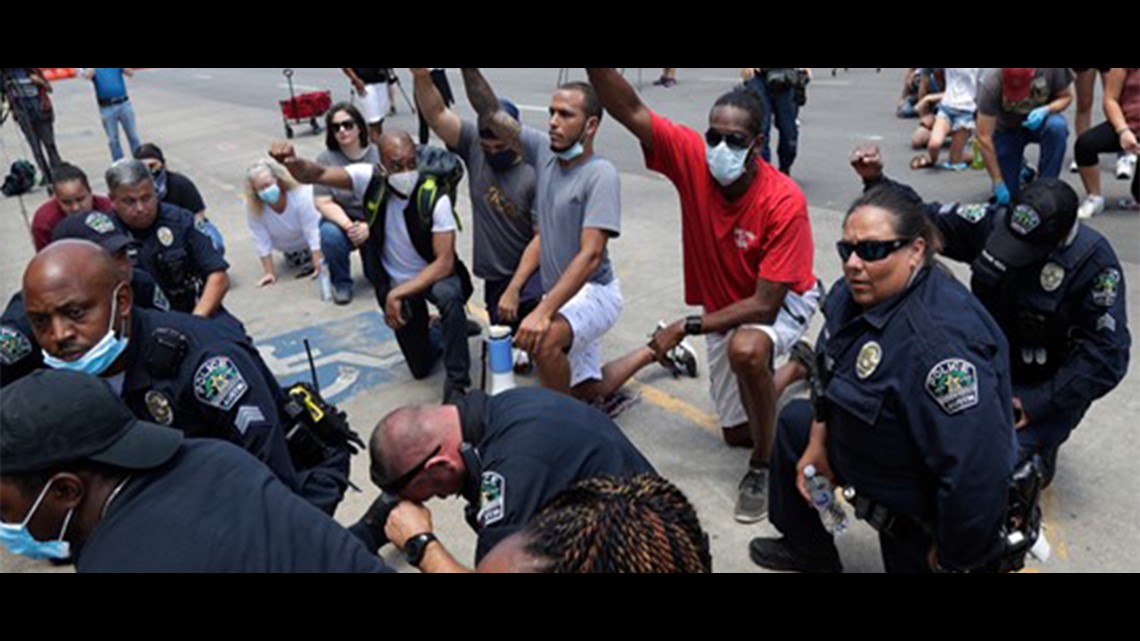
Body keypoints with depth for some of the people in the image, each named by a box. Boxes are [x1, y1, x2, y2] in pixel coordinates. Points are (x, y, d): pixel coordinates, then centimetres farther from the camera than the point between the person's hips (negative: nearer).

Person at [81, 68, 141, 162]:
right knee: (113, 139, 4)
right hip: (106, 108, -1)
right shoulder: (92, 70, 3)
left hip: (124, 104, 1)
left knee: (133, 136, 6)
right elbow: (87, 75, -18)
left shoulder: (118, 68, 8)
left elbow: (131, 74, -8)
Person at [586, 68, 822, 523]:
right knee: (737, 432, 16)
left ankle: (763, 466, -16)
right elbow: (629, 110, -32)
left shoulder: (785, 202, -32)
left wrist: (687, 327, -29)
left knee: (746, 349, -42)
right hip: (725, 309, 5)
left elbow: (765, 304, -31)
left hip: (784, 303, -5)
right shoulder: (692, 158, -22)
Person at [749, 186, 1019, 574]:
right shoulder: (856, 292, -9)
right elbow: (834, 374, 9)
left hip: (921, 509, -9)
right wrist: (818, 443, 9)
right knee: (794, 421, 21)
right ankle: (807, 548, 36)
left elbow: (975, 467, -38)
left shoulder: (939, 340, -38)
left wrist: (951, 559, -25)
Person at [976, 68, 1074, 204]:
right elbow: (984, 138, -30)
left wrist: (1046, 110, -33)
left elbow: (1066, 97, -8)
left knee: (1056, 126, -36)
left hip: (1039, 118, 1)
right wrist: (998, 183, -30)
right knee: (1007, 195, -9)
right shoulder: (991, 84, -32)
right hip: (1007, 129, -1)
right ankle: (1023, 171, 25)